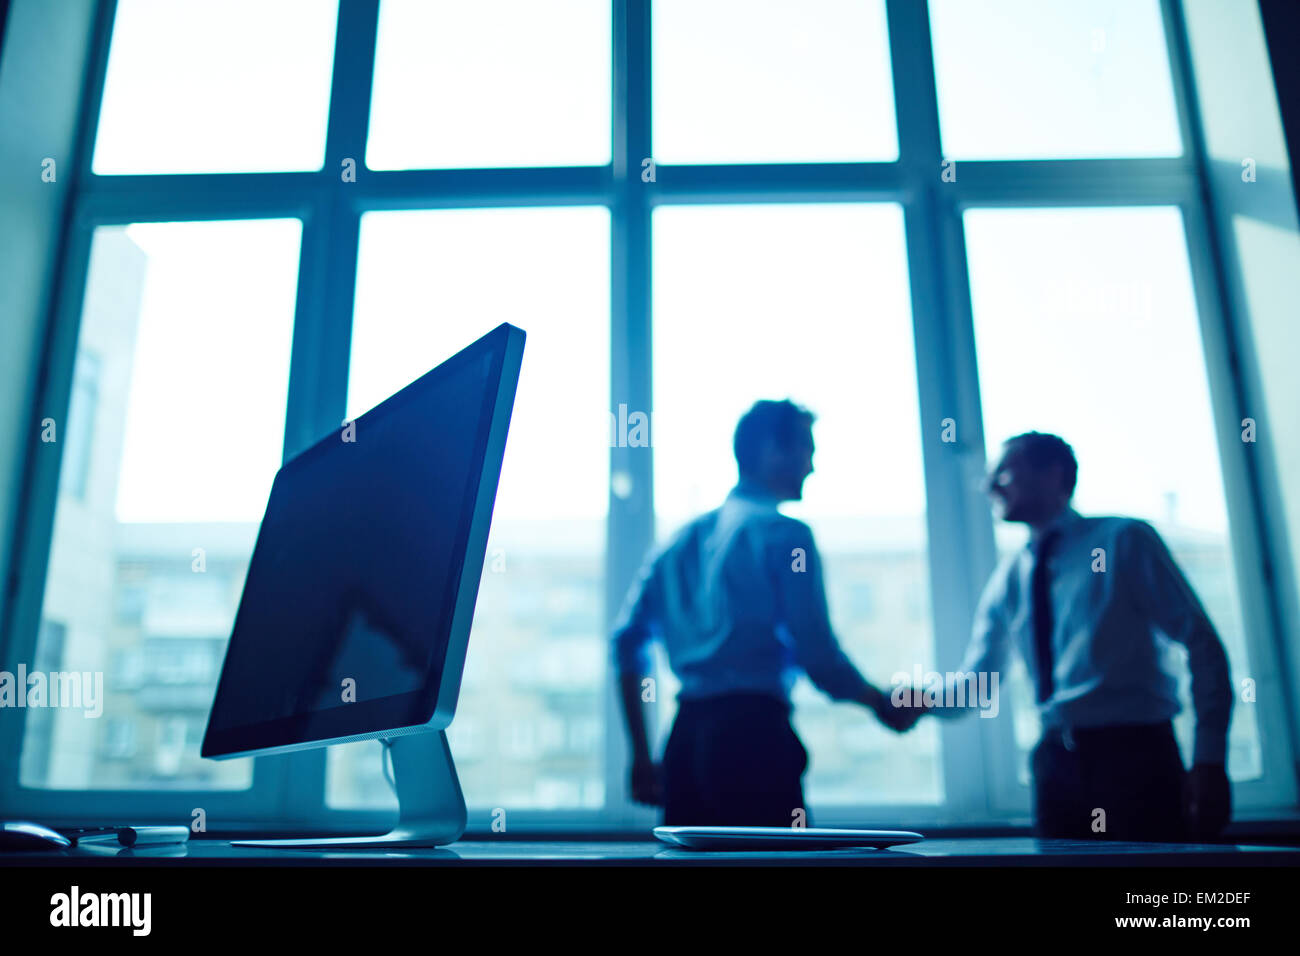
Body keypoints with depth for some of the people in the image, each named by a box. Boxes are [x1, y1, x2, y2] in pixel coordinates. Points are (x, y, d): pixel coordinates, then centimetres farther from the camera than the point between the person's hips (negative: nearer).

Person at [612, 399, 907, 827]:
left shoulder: (681, 539, 17)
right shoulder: (784, 534, -3)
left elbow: (627, 642, 12)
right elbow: (817, 654, -9)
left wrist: (641, 755, 16)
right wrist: (882, 704, 9)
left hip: (685, 736, 7)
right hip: (753, 734, -7)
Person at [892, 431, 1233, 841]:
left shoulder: (1126, 542, -2)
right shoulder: (1009, 578, 11)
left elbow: (1203, 646, -5)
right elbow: (975, 682, 13)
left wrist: (1209, 760, -13)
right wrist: (922, 700, -8)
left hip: (1135, 754, -4)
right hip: (1058, 762, 4)